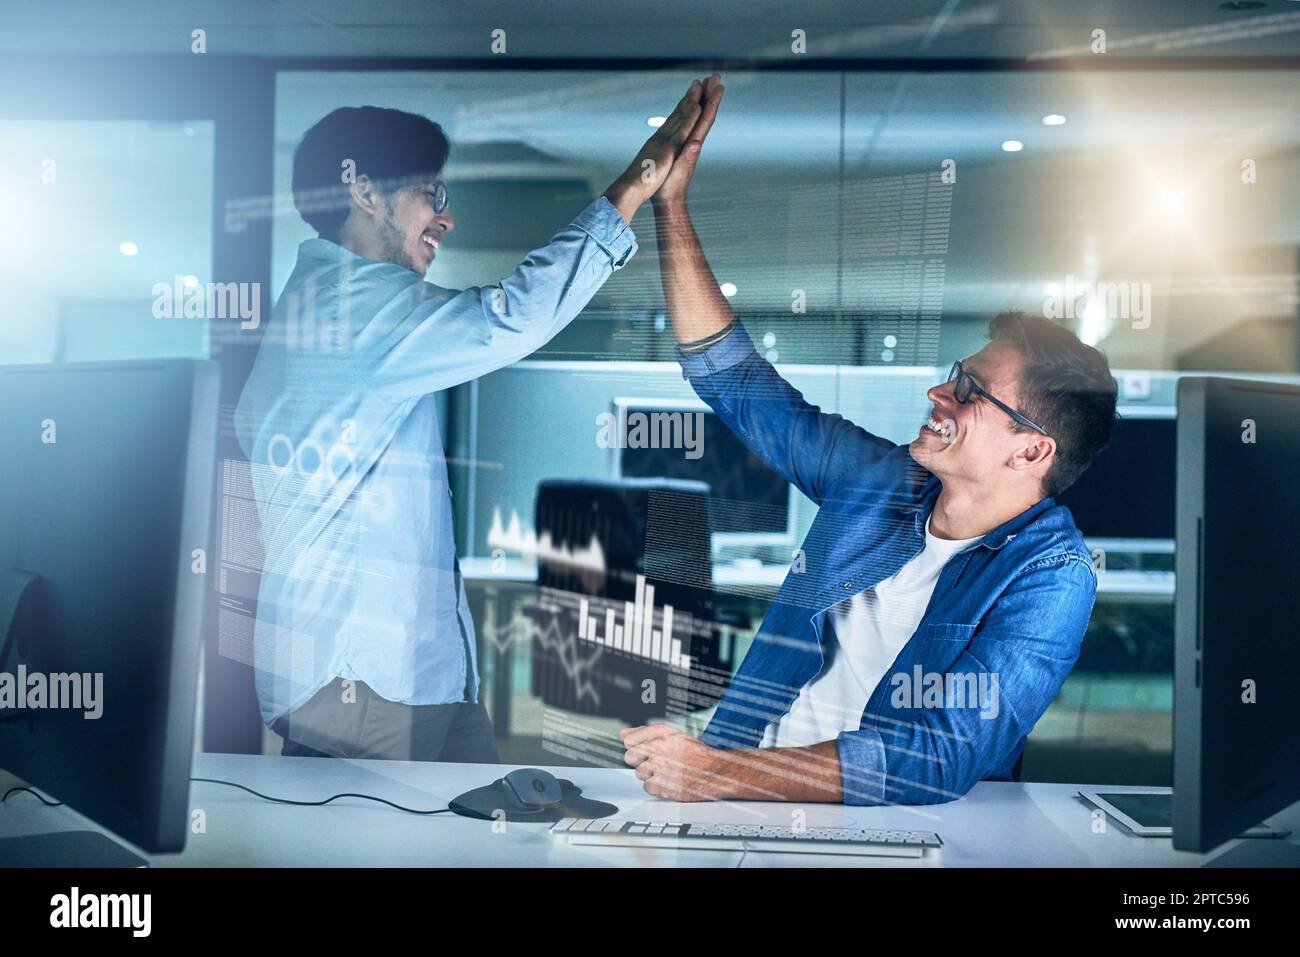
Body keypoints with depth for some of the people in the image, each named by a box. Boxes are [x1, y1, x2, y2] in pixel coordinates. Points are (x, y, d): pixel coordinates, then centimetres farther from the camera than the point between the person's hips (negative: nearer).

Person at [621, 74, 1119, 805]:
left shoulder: (1050, 576, -11)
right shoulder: (881, 480, 7)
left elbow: (945, 757, -23)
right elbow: (737, 380, 16)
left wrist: (722, 773, -30)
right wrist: (672, 202, 11)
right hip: (749, 783, 5)